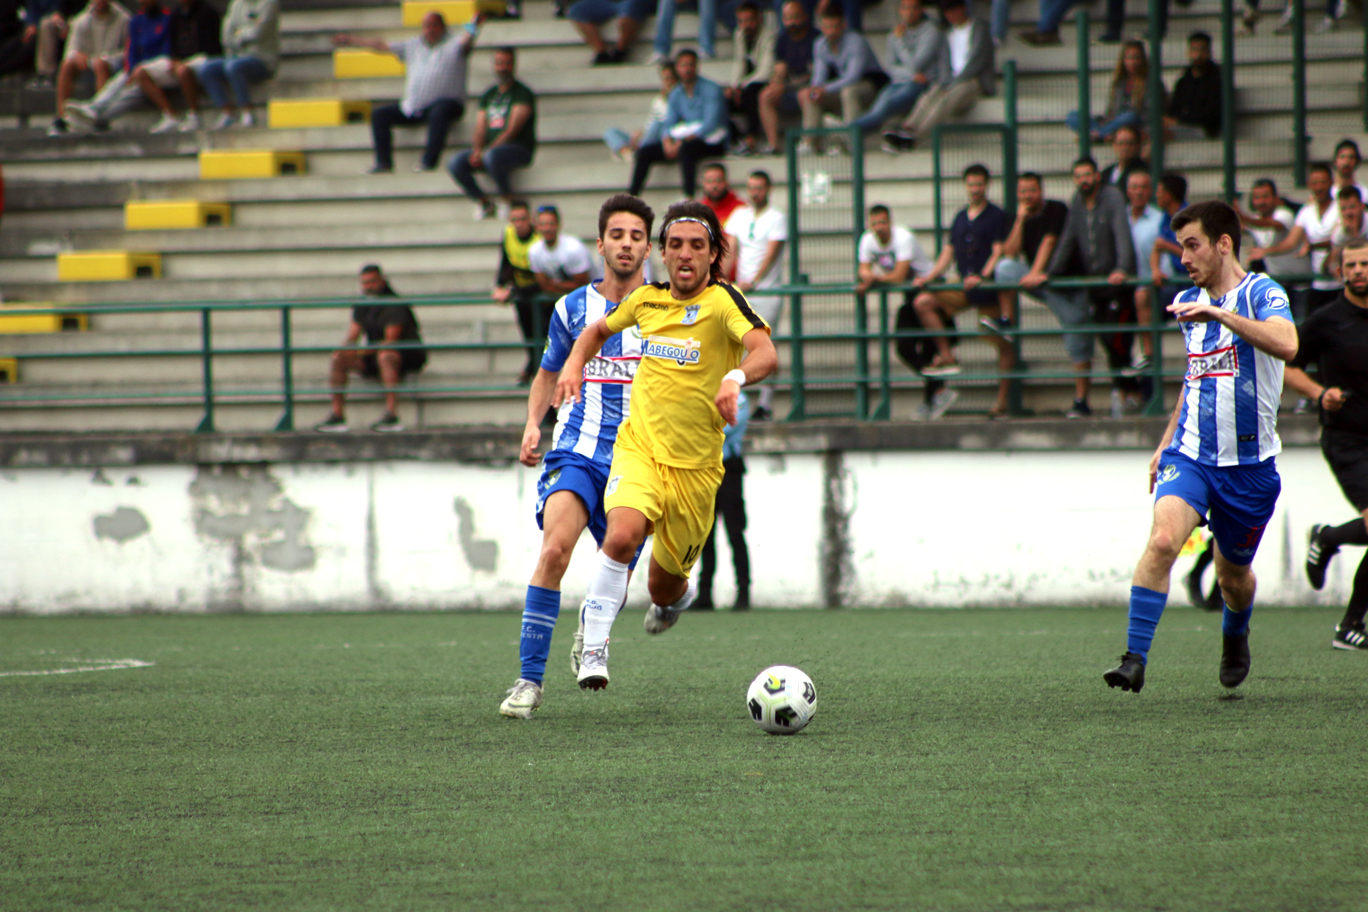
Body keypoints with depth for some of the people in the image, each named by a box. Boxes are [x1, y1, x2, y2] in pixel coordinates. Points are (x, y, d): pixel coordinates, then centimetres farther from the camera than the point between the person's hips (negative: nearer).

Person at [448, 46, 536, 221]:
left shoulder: (523, 94, -3)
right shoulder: (489, 94, 18)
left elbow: (512, 130, -13)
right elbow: (480, 129, 13)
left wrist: (486, 151, -20)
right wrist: (477, 150, -9)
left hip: (519, 148, -6)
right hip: (490, 147, 6)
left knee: (492, 156, -39)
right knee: (456, 163, -16)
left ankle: (507, 199, -18)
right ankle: (483, 203, -4)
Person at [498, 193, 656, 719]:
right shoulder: (573, 308, 7)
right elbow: (549, 372, 22)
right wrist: (533, 423, 7)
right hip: (575, 452, -1)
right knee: (554, 550, -24)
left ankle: (591, 636, 42)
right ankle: (529, 679, -20)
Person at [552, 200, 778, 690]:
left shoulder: (722, 300, -11)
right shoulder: (646, 299, 4)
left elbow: (765, 353, -28)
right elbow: (599, 329, 26)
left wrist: (735, 378, -49)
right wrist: (575, 362, 6)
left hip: (696, 465, -1)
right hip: (638, 446, 1)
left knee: (663, 587, 10)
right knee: (622, 534, -30)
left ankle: (680, 593, 49)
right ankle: (594, 648, -18)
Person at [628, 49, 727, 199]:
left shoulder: (710, 89, -9)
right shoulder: (676, 94, 11)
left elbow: (712, 123, -19)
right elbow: (669, 124, 10)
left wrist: (683, 141, -26)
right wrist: (668, 143, -14)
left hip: (712, 142, -7)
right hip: (686, 138, 7)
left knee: (685, 148, -40)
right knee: (644, 152, -7)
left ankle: (689, 197, -44)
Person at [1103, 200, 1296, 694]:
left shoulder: (1262, 293, -9)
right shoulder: (1188, 303, 12)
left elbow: (1285, 344, -31)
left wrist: (1220, 313, -34)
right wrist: (1166, 441, 27)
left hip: (1249, 462, -3)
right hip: (1190, 452, 3)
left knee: (1234, 574, 13)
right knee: (1163, 540, -24)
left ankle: (1235, 636, 46)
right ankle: (1135, 658, -25)